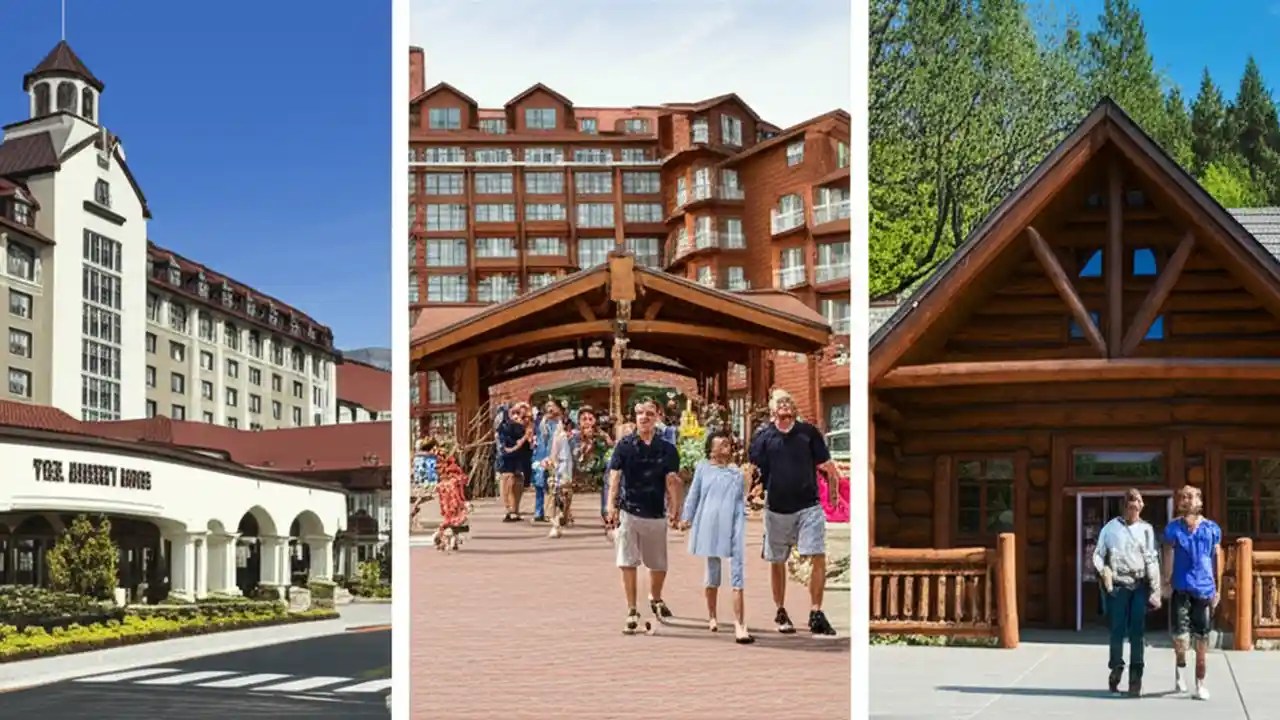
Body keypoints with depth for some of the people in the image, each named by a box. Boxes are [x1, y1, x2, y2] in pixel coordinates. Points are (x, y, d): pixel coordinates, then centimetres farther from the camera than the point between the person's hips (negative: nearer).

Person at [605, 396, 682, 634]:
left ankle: (655, 598, 41)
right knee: (628, 563, -3)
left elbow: (672, 481, -3)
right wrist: (612, 506, -18)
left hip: (656, 514, 2)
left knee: (659, 565, 14)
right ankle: (632, 612, 7)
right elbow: (614, 477, -7)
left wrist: (675, 508, -16)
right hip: (628, 512, -2)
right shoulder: (625, 445, -2)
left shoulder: (667, 449, 1)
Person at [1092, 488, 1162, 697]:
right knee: (1118, 630, 2)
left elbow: (1152, 561, 4)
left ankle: (1135, 679, 3)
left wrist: (1155, 590, 0)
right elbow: (1098, 555, 9)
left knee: (1138, 633, -2)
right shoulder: (1110, 528, 5)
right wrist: (1104, 572, -10)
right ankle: (1116, 670, 21)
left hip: (1140, 585, 0)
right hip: (1118, 585, 0)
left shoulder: (1146, 529, 7)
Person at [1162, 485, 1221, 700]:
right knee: (1181, 634, -11)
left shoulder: (1212, 528, 7)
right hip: (1181, 587, -2)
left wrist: (1217, 589, 10)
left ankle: (1200, 683, 16)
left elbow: (1216, 559, 11)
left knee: (1202, 638, 4)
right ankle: (1180, 666, 20)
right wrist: (1167, 582, -12)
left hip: (1204, 588, 2)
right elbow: (1168, 556, -2)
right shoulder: (1173, 528, 3)